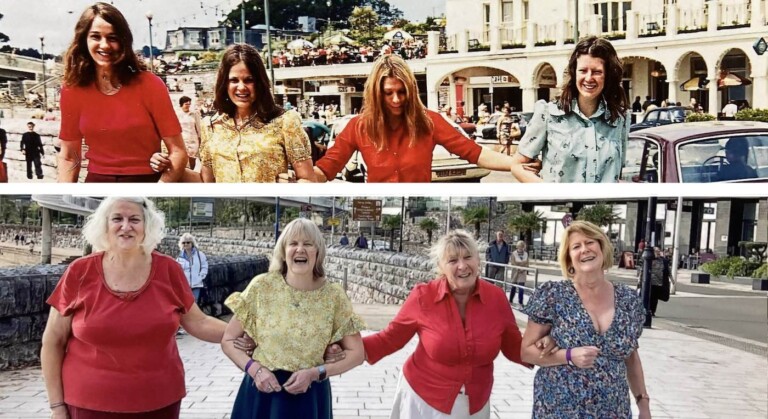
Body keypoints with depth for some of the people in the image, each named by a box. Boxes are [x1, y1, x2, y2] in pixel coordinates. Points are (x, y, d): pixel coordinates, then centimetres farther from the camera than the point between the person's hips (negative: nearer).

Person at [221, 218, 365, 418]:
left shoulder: (334, 296, -8)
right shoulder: (262, 287, -9)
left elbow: (356, 353, -2)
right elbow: (228, 341, 0)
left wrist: (315, 373, -14)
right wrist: (253, 369, -15)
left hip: (309, 397, 0)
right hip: (262, 392, 0)